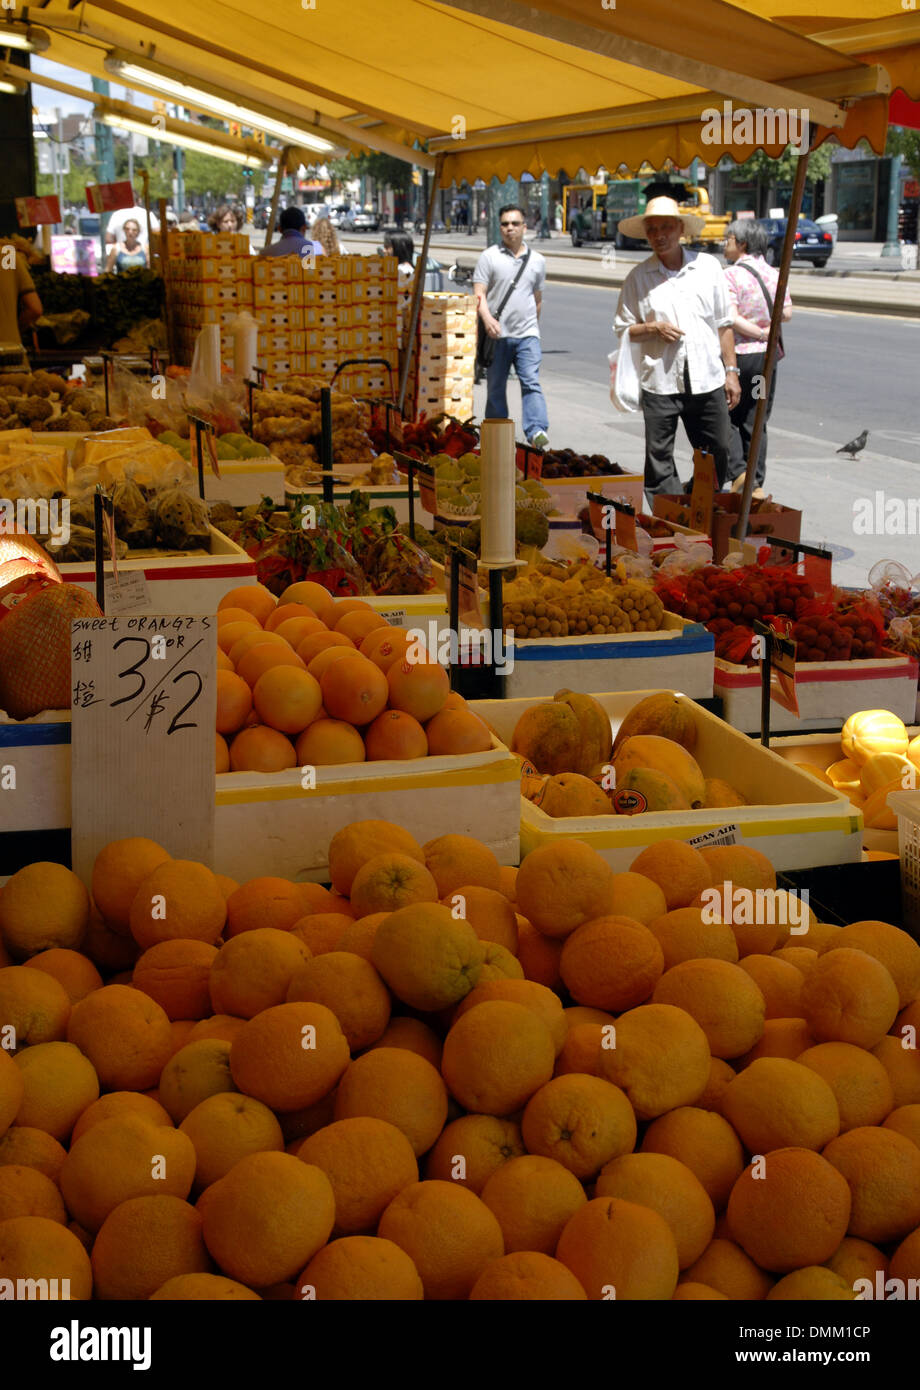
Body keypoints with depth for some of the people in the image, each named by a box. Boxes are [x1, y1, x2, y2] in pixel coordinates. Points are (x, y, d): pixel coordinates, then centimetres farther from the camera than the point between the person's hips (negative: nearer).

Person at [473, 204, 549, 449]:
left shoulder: (537, 261, 12)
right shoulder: (489, 257, 3)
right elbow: (479, 293, -6)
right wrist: (487, 318, -22)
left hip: (527, 334, 1)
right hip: (498, 335, -1)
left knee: (531, 383, -14)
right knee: (496, 388, 6)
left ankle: (536, 430, -25)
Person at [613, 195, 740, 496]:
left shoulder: (708, 266, 8)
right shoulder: (638, 277, 4)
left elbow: (724, 324, 11)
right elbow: (623, 329, 7)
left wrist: (731, 371, 7)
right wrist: (654, 328, -11)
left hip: (707, 381, 2)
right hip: (660, 383, -2)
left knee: (717, 458, 7)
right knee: (659, 463, -1)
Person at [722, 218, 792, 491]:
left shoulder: (731, 275, -13)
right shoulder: (774, 275, 4)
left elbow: (731, 318, -20)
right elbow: (787, 313, 7)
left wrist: (761, 333, -11)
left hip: (738, 355, -5)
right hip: (768, 356, 5)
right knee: (755, 422, 12)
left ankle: (738, 472, -8)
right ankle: (756, 482, 14)